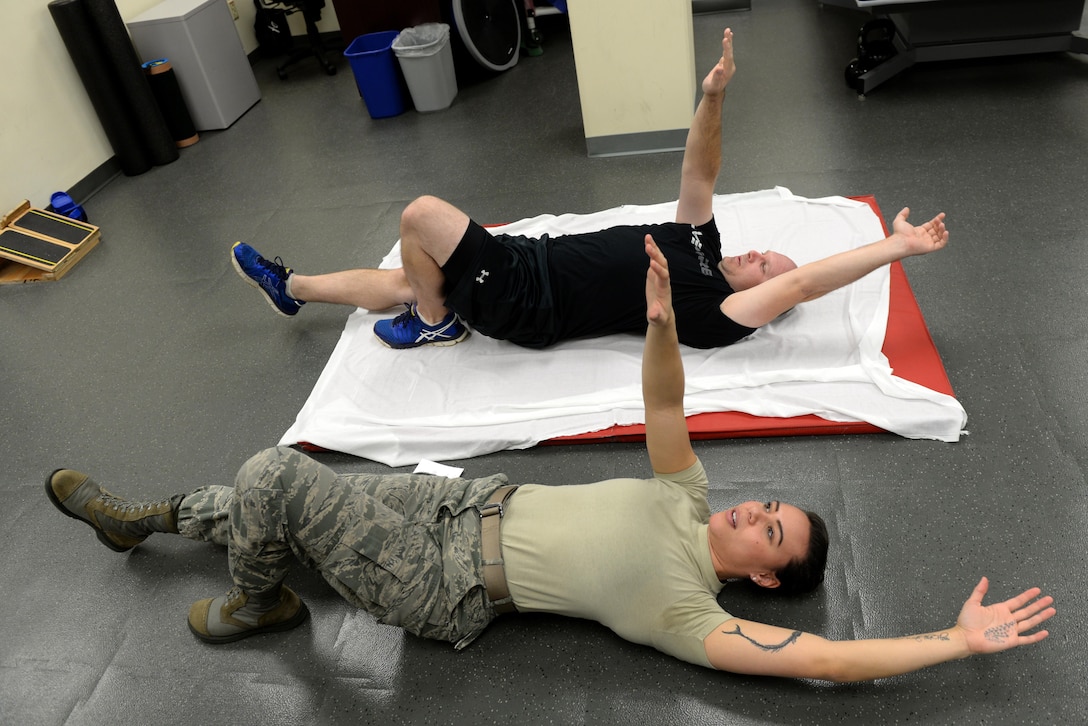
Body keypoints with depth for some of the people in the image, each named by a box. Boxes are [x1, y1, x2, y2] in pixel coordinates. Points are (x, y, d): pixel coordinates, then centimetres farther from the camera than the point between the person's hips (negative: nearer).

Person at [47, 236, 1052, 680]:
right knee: (270, 487, 11)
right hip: (472, 503, 6)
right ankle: (145, 516, 39)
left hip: (446, 585, -6)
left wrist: (961, 640, -17)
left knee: (274, 479, -16)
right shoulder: (690, 503, 5)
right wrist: (662, 322, -11)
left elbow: (829, 658, -22)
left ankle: (262, 603, 17)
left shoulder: (694, 615, -15)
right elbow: (664, 405, 3)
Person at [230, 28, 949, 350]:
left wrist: (897, 246, -27)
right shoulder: (698, 245, 7)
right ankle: (290, 287, 35)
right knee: (399, 279, 14)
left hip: (522, 302, -7)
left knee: (421, 212, -18)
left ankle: (437, 322, 6)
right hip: (531, 258, 7)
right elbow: (701, 171, 6)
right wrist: (714, 95, -7)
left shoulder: (710, 314, -17)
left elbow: (801, 284, -28)